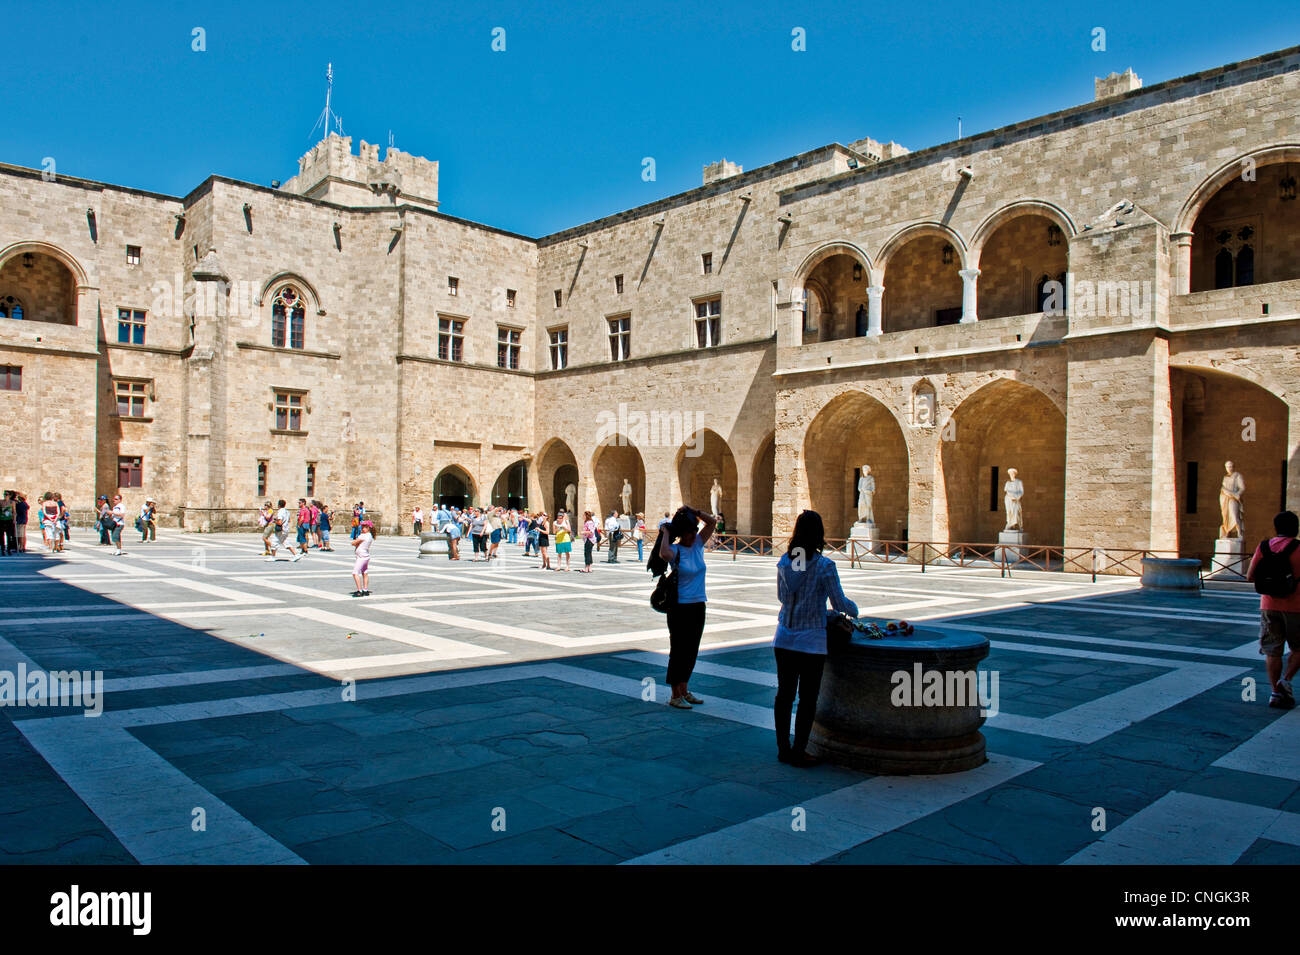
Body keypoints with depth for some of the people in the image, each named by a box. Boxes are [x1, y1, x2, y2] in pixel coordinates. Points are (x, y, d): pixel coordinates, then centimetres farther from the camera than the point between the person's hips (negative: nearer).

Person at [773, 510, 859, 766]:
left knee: (784, 694, 12)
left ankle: (783, 748, 22)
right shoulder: (824, 565, -14)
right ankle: (798, 752, 12)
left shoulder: (784, 562, 0)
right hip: (811, 641, -5)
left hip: (784, 638, 5)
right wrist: (854, 609, 13)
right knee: (807, 698, 6)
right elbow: (840, 603, -9)